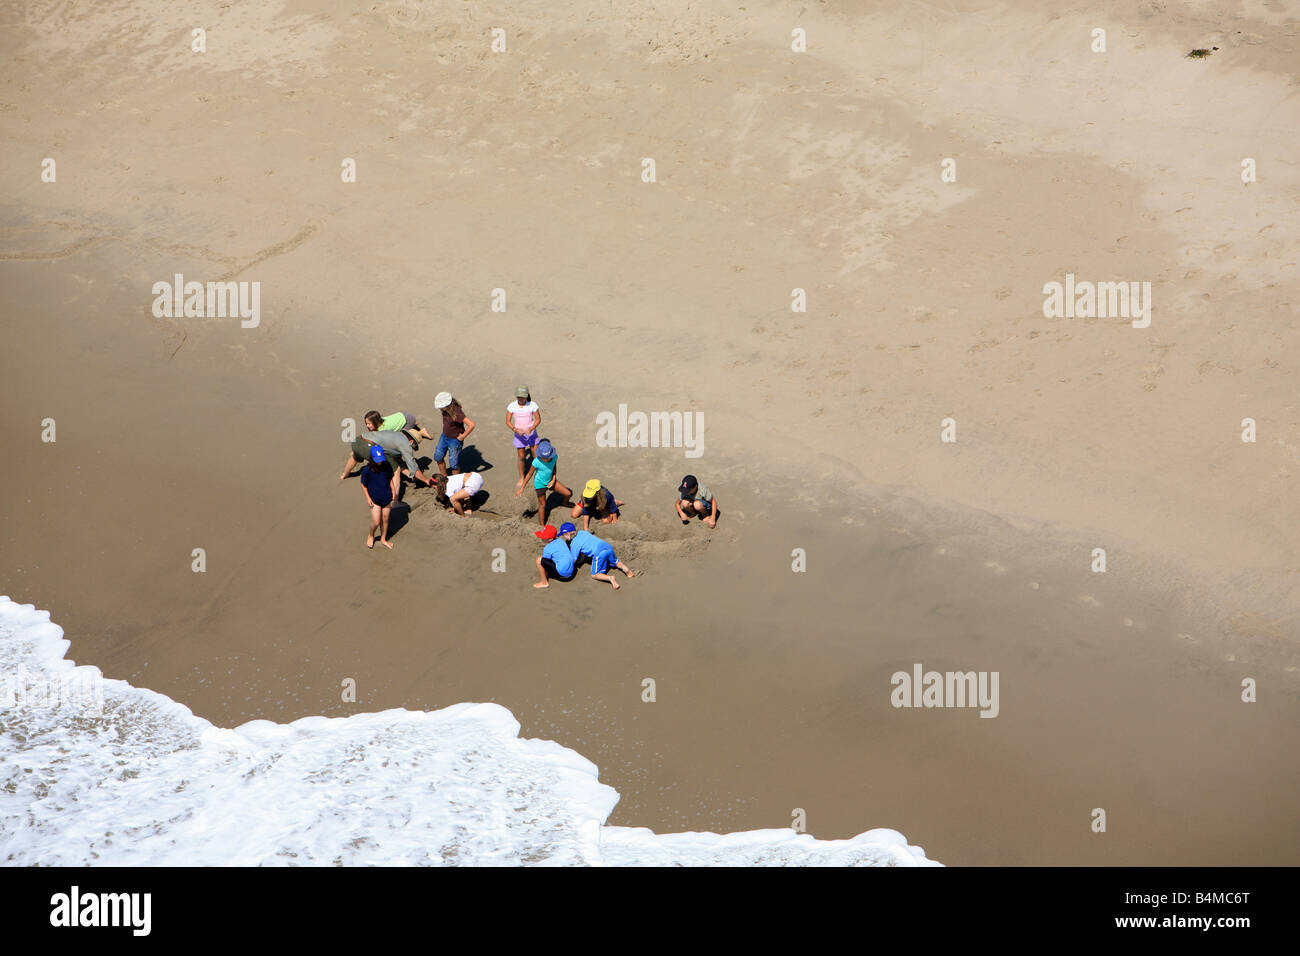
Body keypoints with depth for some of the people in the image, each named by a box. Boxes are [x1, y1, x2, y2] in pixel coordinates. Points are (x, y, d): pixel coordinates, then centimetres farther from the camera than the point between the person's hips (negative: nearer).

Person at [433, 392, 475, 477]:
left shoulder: (456, 412, -34)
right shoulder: (445, 410, -10)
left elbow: (471, 425, -38)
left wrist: (462, 436, -26)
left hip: (455, 440, -8)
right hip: (444, 436, 8)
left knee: (453, 463, 1)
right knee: (438, 457, 17)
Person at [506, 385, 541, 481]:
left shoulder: (532, 405, -14)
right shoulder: (512, 406, -11)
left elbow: (538, 419, -7)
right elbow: (508, 422, -7)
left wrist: (531, 429, -24)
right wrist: (516, 430, -25)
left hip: (531, 433, 0)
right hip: (519, 434, 0)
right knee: (521, 456, 4)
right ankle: (521, 478, 18)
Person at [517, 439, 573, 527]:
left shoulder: (554, 457, -19)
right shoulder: (537, 462, -31)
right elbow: (529, 474, -17)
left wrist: (553, 480, -7)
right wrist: (522, 488, -13)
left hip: (550, 480, 5)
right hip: (540, 483, -5)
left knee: (568, 494, 8)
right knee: (542, 504, 7)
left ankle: (566, 503, 45)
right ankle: (542, 526, 24)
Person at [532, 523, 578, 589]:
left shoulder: (548, 549, -13)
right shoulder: (560, 541, 6)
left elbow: (544, 562, 1)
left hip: (562, 573, -9)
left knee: (539, 560, -10)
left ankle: (544, 582, 3)